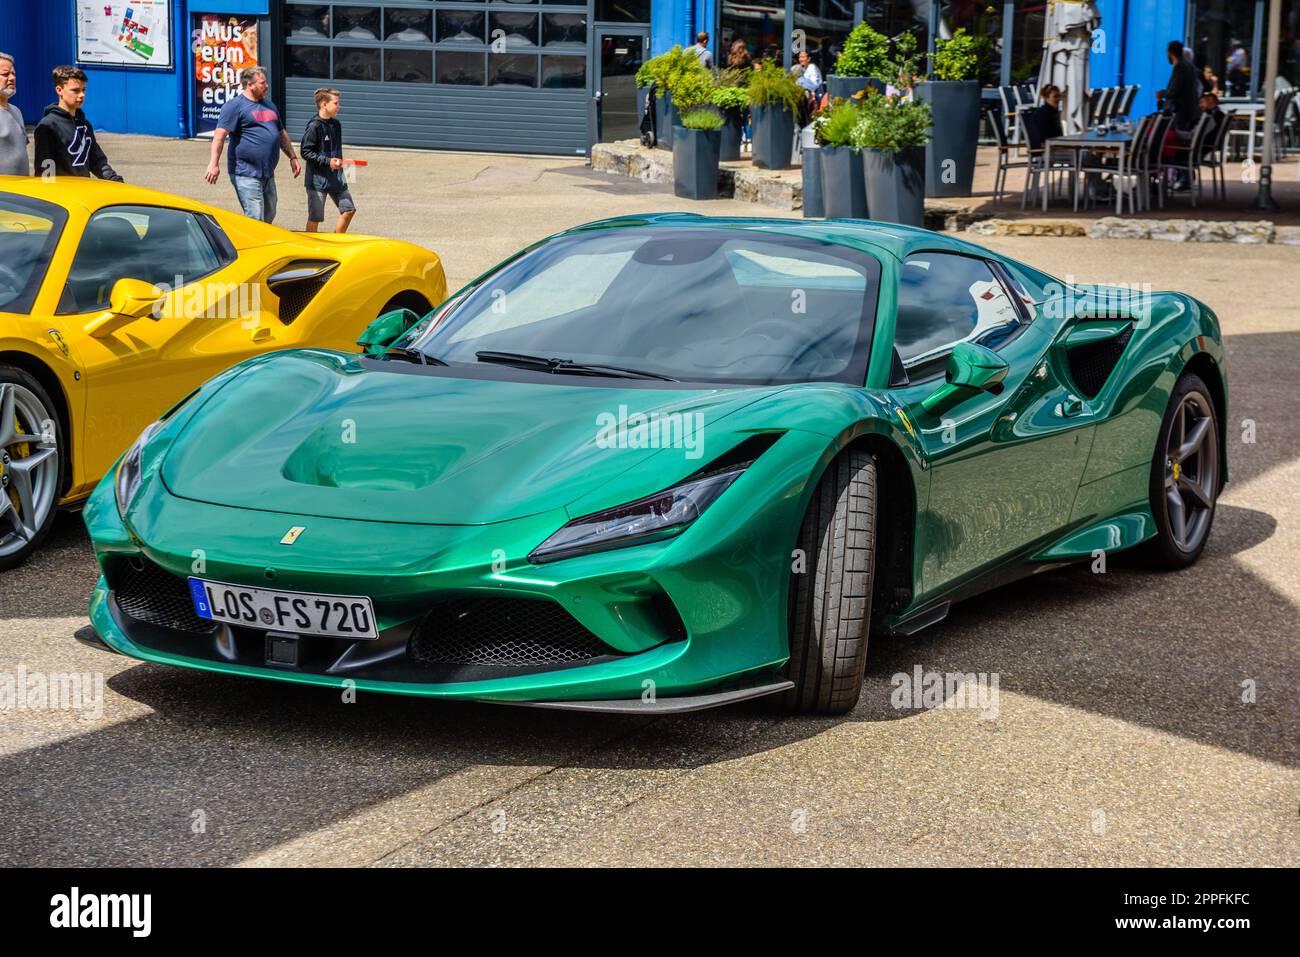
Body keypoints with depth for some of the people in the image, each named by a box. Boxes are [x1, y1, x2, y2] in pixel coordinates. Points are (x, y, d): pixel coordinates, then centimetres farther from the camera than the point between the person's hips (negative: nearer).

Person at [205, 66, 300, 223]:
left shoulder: (269, 105, 19)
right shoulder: (235, 105, -7)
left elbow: (281, 134, 29)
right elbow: (220, 134, -15)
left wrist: (292, 157, 21)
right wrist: (214, 164, -24)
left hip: (268, 173, 8)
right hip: (246, 173, -8)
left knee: (268, 217, 15)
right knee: (255, 219, -13)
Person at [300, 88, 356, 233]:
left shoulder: (336, 124, 8)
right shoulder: (314, 126, -15)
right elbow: (306, 152, -16)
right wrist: (327, 161, -20)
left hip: (336, 177, 8)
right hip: (318, 179, -8)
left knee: (349, 210, 6)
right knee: (315, 218, 0)